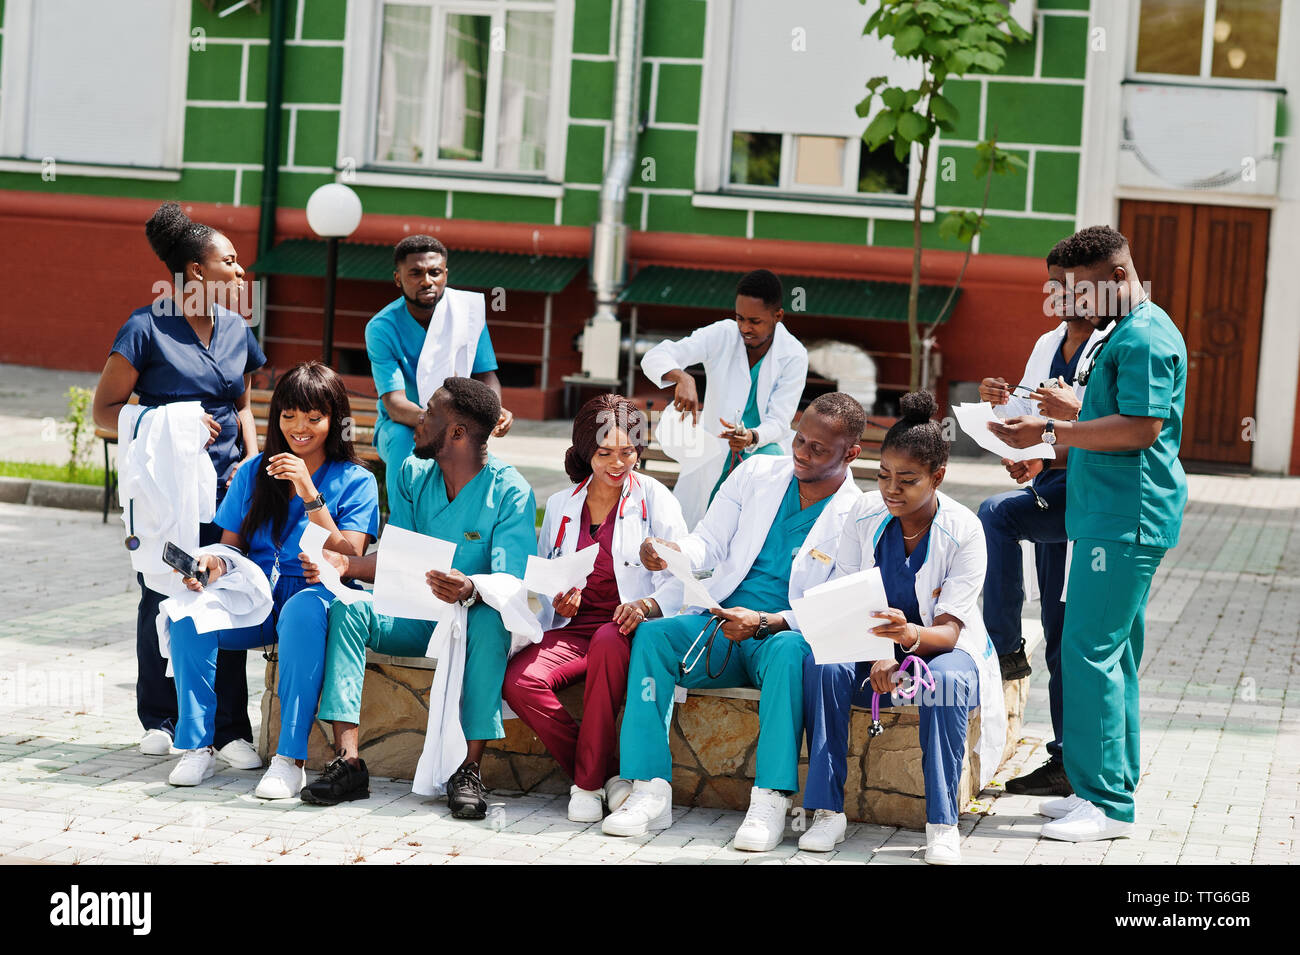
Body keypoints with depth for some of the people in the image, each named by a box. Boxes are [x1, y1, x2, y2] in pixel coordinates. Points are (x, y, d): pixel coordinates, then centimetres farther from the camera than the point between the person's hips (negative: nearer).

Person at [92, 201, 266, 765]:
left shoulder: (237, 331, 11)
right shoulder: (148, 328, -6)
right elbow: (104, 410, -4)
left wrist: (252, 457, 7)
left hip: (225, 483, 4)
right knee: (162, 599, 5)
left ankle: (229, 729, 0)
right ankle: (158, 719, 22)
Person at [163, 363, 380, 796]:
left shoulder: (355, 481, 2)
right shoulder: (254, 472, 13)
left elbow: (349, 560, -11)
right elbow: (231, 544, 14)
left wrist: (310, 494, -19)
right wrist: (214, 563, -11)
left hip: (315, 594, -3)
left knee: (302, 613, -40)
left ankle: (290, 758, -35)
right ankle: (197, 746, -18)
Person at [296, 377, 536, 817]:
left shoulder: (510, 491, -13)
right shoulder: (413, 474, 4)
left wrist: (470, 591, -45)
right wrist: (347, 564, -19)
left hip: (471, 620, -4)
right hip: (415, 619, 5)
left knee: (489, 622, -38)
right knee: (348, 606, -22)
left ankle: (469, 769, -36)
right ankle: (348, 761, -32)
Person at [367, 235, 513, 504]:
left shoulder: (468, 308, -6)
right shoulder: (381, 327, -15)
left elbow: (486, 375, -3)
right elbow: (395, 404, -24)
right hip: (401, 424, -1)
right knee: (403, 437, -36)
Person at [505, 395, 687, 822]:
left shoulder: (654, 499, 3)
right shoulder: (561, 505, 16)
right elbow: (541, 582, 19)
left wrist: (648, 605, -27)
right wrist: (557, 603, -5)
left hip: (627, 631, -4)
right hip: (573, 629, 4)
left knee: (608, 639, -41)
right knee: (518, 680, -27)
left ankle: (589, 781, -28)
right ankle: (611, 776, -16)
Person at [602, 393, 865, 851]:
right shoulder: (756, 474, 8)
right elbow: (709, 544, 8)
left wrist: (764, 622, -24)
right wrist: (671, 551, -16)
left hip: (786, 636, -4)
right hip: (721, 624, 4)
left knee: (789, 651, -38)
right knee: (652, 634, -25)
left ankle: (770, 801, -39)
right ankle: (650, 791, -29)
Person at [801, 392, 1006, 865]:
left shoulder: (963, 531, -17)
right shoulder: (865, 515, -8)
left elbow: (948, 630, -21)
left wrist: (910, 635, -46)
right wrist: (877, 654, -26)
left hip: (941, 647, -3)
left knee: (946, 681, -38)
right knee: (822, 664, -29)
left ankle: (942, 823, -28)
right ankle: (827, 811, -25)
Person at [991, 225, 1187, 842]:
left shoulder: (1144, 337, -13)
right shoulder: (1125, 332, 20)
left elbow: (1142, 427, -22)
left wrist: (1051, 432, -19)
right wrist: (1051, 452, 18)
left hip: (1125, 519, -11)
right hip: (1112, 514, 11)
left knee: (1089, 652, -12)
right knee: (1113, 654, 13)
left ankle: (1107, 805, -9)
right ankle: (1111, 789, 20)